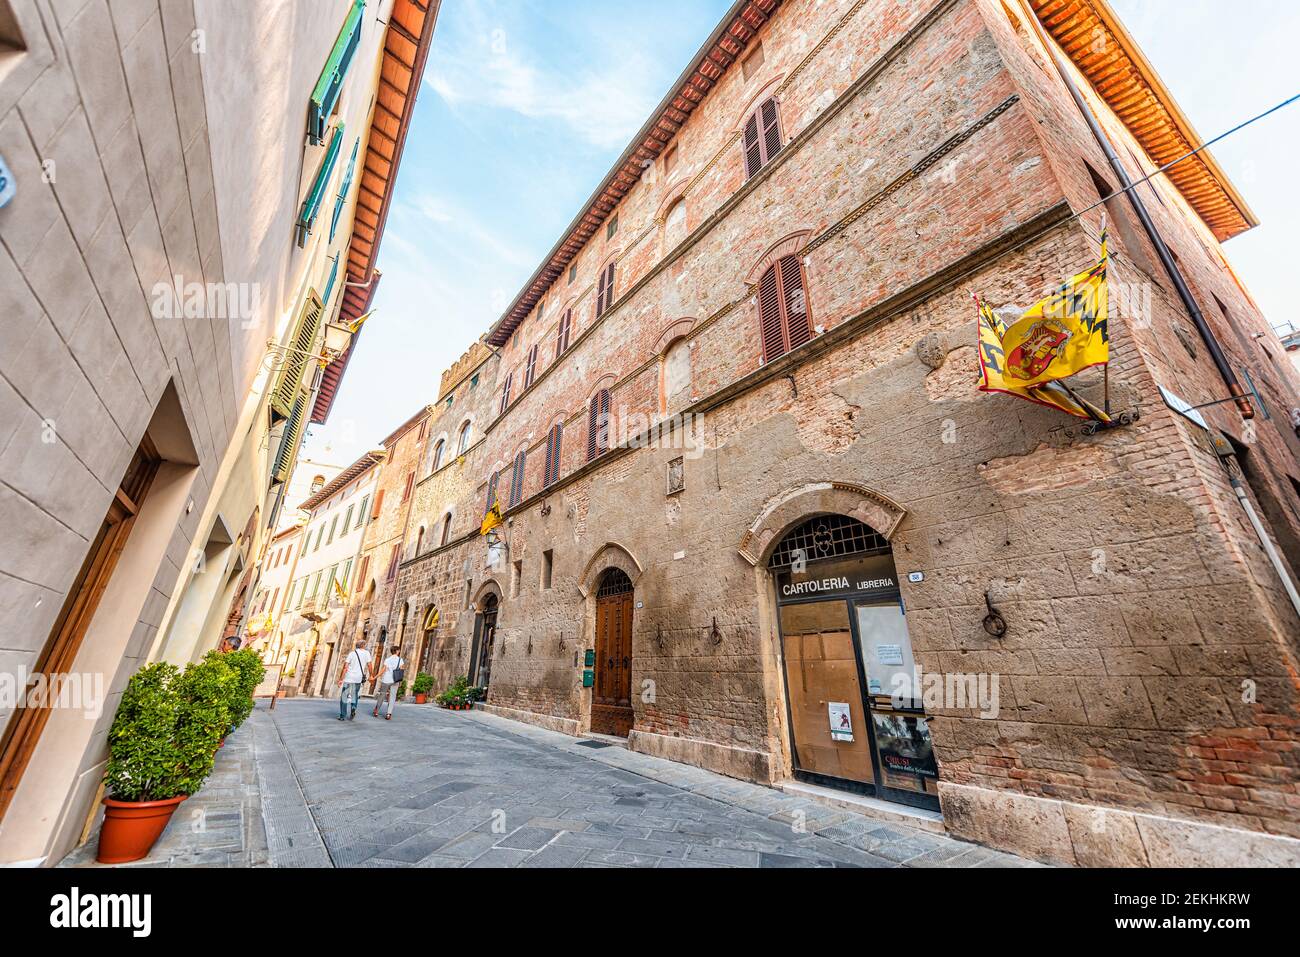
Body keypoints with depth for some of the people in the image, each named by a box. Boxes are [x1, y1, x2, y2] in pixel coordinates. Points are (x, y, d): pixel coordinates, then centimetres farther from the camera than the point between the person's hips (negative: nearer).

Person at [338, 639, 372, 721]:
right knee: (355, 695, 19)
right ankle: (353, 708, -4)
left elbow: (345, 667, -5)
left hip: (348, 678, -1)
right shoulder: (366, 653, 1)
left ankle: (342, 716, 9)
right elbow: (369, 665, -2)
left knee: (344, 697, 10)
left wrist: (341, 679, -2)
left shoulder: (352, 653, 1)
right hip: (358, 678, 1)